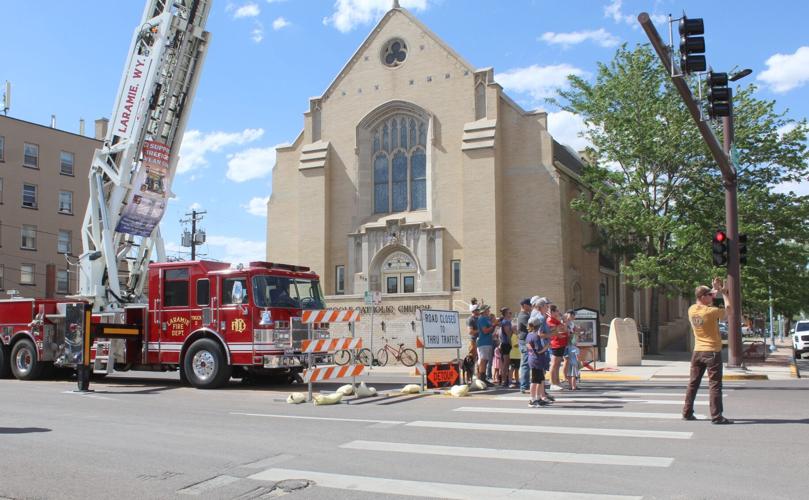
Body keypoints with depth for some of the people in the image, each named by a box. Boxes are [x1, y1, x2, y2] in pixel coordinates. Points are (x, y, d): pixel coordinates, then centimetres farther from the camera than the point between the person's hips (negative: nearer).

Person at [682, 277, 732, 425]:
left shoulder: (691, 310, 2)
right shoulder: (711, 312, -17)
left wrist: (714, 289, 21)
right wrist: (724, 293, 11)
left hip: (697, 352, 7)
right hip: (712, 352, -6)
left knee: (693, 383, 13)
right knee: (714, 385, -3)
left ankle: (687, 413, 17)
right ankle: (716, 416, -3)